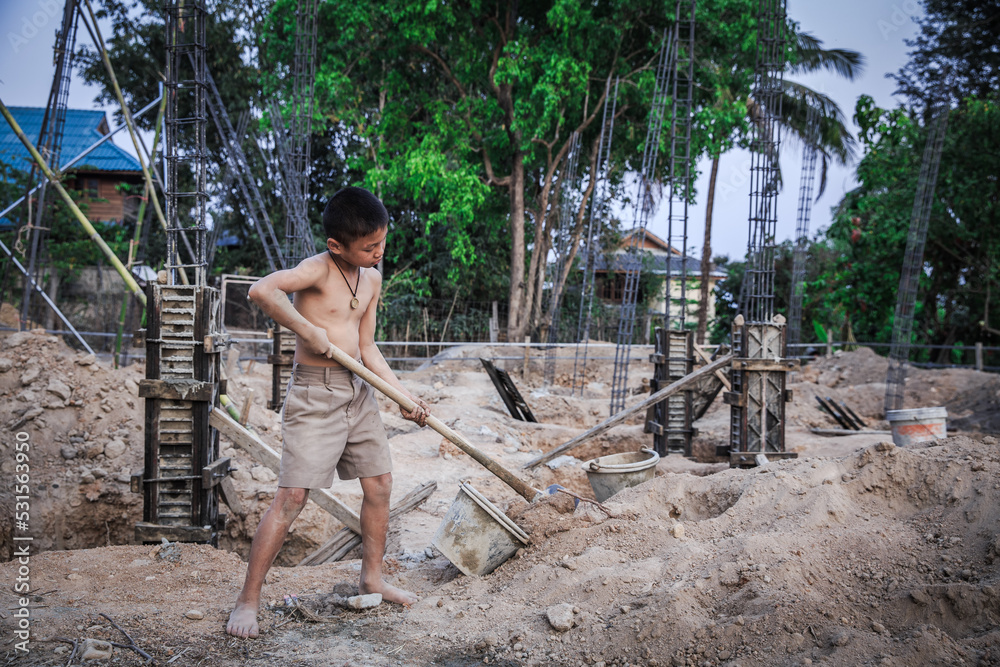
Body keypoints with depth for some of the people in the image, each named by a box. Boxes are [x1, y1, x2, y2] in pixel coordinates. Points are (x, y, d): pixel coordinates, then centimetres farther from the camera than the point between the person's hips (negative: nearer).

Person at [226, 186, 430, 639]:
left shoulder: (372, 279, 8)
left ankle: (372, 577, 31)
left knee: (379, 484, 13)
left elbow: (366, 348, 11)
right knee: (292, 496, -10)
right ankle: (248, 600, -1)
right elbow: (261, 290, -34)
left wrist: (405, 395, 4)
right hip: (314, 392, -8)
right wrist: (308, 331, -28)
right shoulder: (317, 270, -16)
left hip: (358, 390, 8)